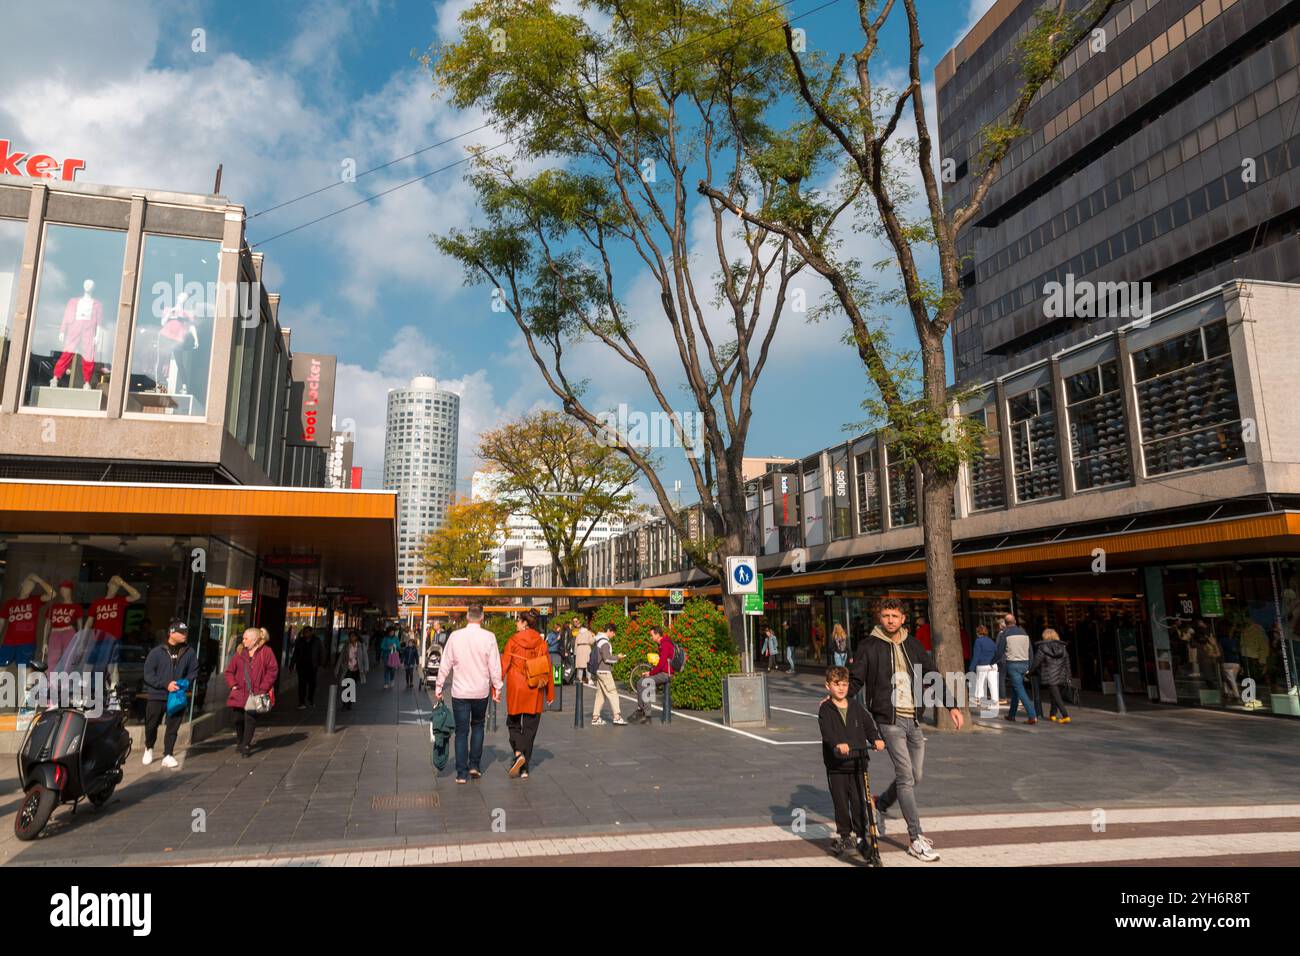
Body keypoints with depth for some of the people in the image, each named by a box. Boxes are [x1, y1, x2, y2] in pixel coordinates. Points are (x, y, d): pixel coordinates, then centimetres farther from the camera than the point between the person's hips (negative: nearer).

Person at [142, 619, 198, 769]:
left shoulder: (189, 653, 2)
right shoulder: (157, 652, -4)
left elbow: (193, 672, 9)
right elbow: (148, 674, -6)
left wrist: (185, 683, -10)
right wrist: (166, 684, -16)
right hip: (156, 696, -1)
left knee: (173, 727, 2)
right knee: (151, 725, 11)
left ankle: (168, 755, 12)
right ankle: (149, 748, 38)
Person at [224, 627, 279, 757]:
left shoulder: (266, 652, -6)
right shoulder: (240, 652, 8)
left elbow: (273, 670, -8)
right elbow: (229, 671, 13)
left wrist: (263, 688, -11)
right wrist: (233, 685, -1)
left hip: (256, 693, -4)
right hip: (240, 693, 4)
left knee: (250, 718, -8)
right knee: (237, 718, 4)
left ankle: (246, 746, 5)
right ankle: (242, 742, 29)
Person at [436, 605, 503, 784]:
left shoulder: (455, 636, -6)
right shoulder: (489, 637, -9)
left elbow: (445, 665, -1)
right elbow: (494, 666, -6)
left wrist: (439, 687, 9)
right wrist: (497, 688, 4)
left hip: (460, 692, 0)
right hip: (481, 691, 0)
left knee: (461, 731, 7)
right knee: (477, 726, 21)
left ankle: (462, 773, 7)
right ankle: (474, 765, 18)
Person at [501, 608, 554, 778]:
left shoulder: (513, 640, -6)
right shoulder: (541, 643, 0)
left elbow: (503, 665, -6)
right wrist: (550, 693, 11)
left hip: (515, 688, -2)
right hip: (535, 691, 2)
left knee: (513, 723, 15)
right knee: (530, 727, 9)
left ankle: (518, 753, -9)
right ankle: (524, 768, 10)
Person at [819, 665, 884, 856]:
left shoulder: (856, 707, 7)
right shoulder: (825, 710, -3)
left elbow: (869, 724, -3)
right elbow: (827, 732, -19)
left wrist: (877, 739, -24)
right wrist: (838, 744, -38)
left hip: (858, 763, 2)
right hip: (836, 764, -2)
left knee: (859, 801, 2)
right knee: (841, 803, 6)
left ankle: (861, 835, 18)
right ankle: (844, 836, 22)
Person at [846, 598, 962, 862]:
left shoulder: (913, 645, 10)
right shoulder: (869, 647, -2)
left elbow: (933, 676, 15)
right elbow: (855, 681, -1)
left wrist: (952, 705, 8)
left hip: (913, 719, 5)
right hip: (889, 719, -5)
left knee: (915, 776, 10)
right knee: (905, 776, -9)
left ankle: (880, 806, 34)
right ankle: (916, 839, 1)